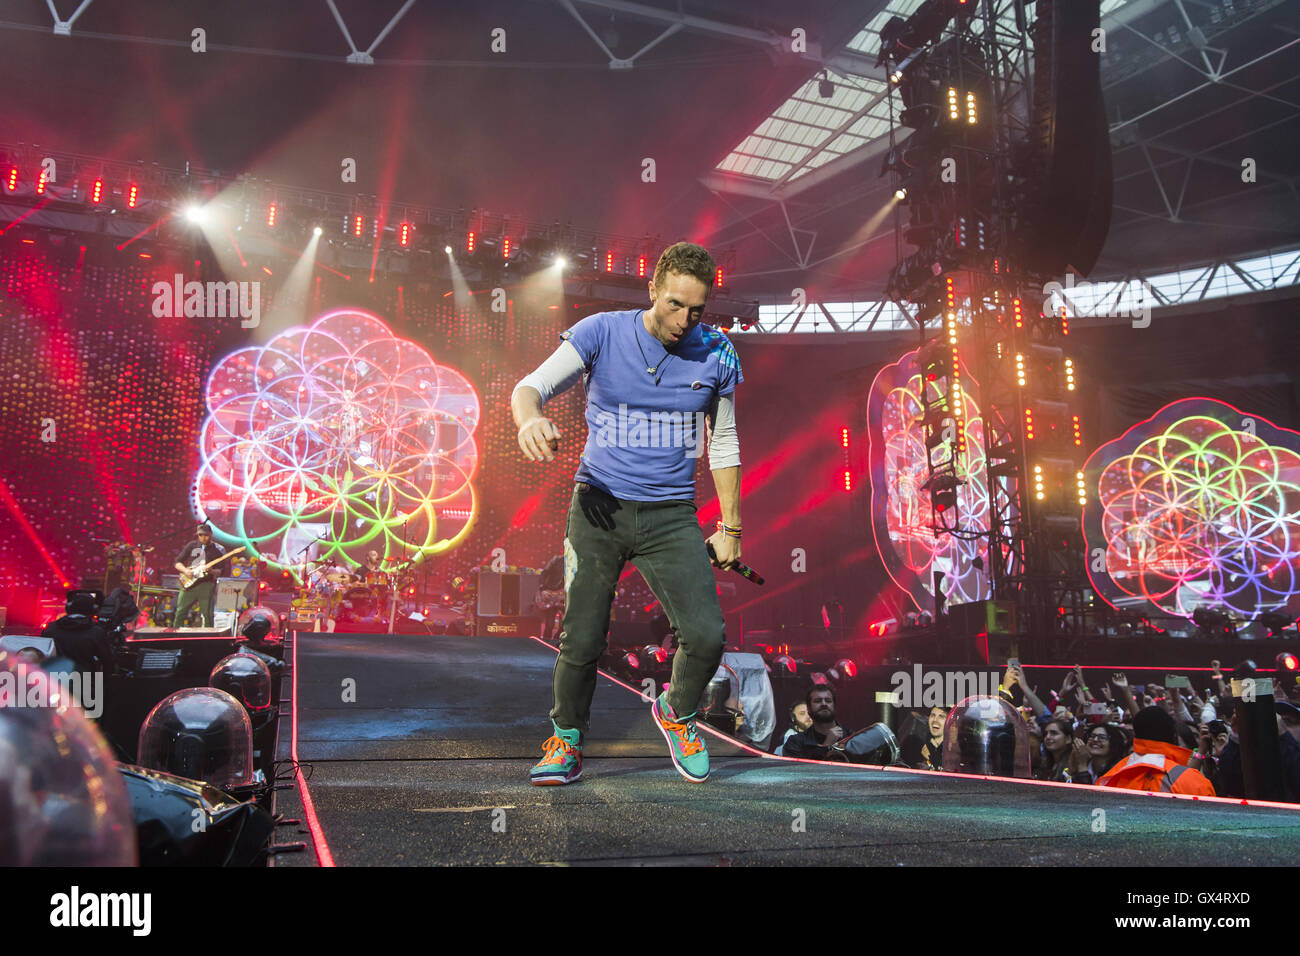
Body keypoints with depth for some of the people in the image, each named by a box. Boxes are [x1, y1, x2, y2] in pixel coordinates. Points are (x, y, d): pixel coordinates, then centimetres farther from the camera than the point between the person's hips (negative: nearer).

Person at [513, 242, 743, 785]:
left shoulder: (715, 355, 2)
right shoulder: (602, 333, -5)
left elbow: (723, 445, 13)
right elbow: (533, 385, -13)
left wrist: (730, 528, 14)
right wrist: (530, 419, -37)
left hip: (671, 515, 2)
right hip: (599, 506, -1)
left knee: (706, 635, -10)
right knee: (582, 640, -3)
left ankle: (676, 714, 23)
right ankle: (566, 743, 24)